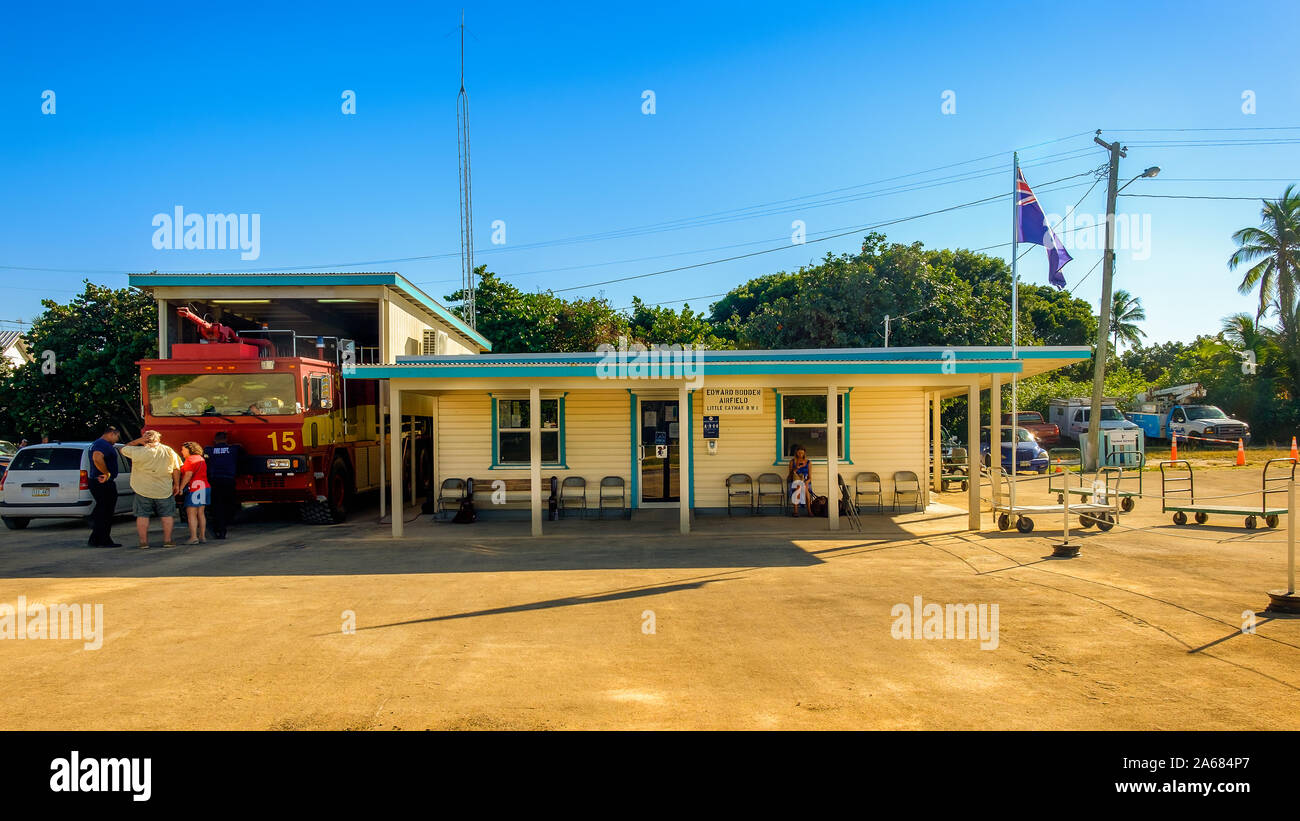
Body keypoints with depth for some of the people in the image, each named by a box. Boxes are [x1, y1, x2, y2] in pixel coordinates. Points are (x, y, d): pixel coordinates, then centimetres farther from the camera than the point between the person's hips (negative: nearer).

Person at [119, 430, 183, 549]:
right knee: (166, 515, 10)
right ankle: (167, 540, 12)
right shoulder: (169, 451, -2)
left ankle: (143, 541, 9)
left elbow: (124, 449, 8)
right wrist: (176, 484, 10)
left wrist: (138, 441, 0)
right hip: (164, 490, 2)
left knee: (142, 515, 8)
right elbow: (176, 469, 1)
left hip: (143, 490, -1)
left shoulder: (139, 451, -10)